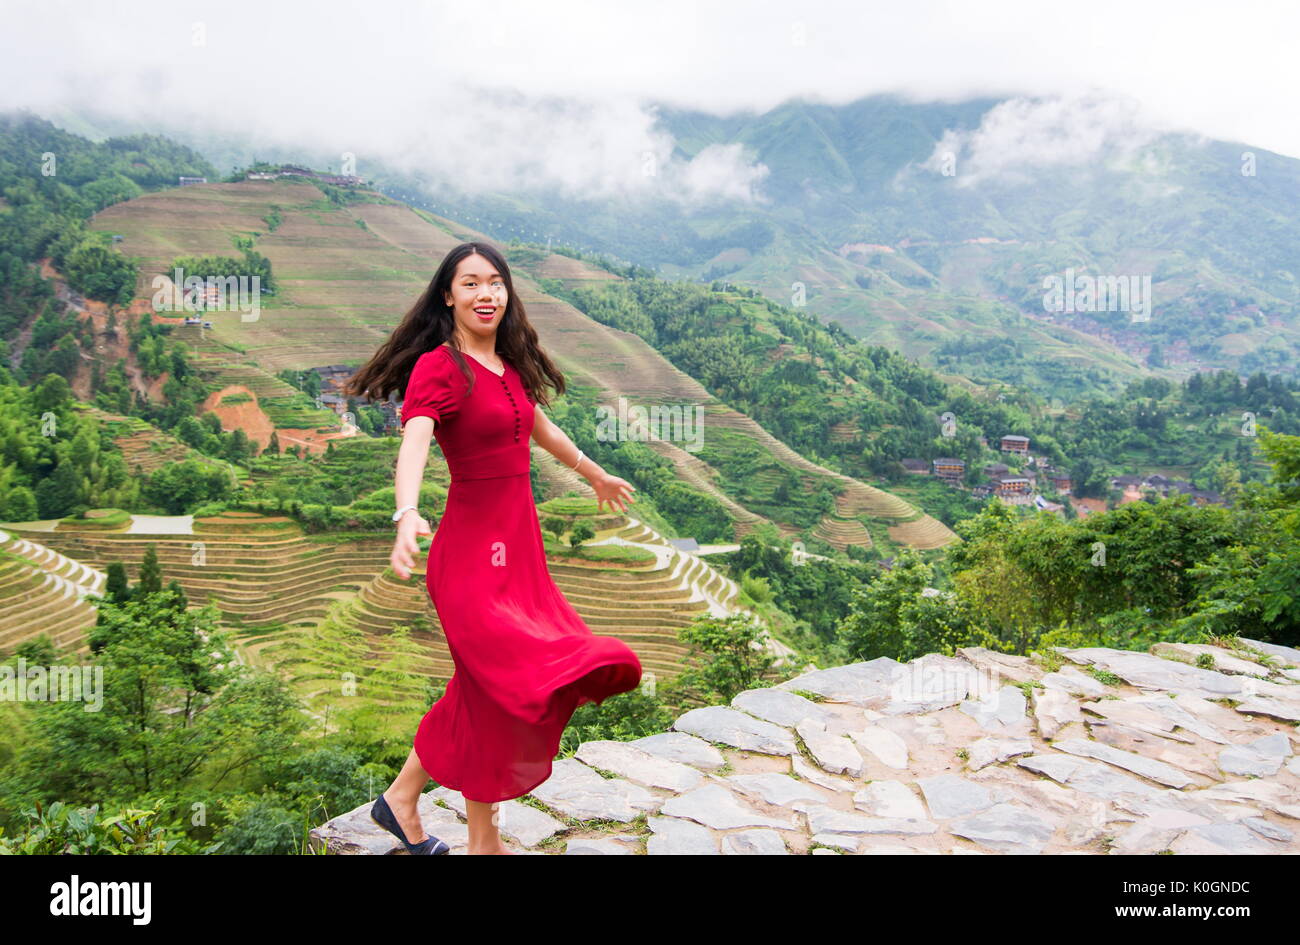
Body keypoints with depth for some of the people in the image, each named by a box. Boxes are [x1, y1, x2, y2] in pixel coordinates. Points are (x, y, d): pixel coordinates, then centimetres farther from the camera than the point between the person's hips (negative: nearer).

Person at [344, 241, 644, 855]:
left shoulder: (509, 365, 12)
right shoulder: (437, 367, -13)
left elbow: (540, 427, 29)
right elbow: (413, 442, -30)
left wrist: (596, 474, 42)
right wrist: (407, 516, -49)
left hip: (519, 541, 8)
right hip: (472, 548, -8)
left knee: (481, 689, 15)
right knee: (496, 693, -3)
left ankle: (401, 798, 32)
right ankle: (484, 840, 16)